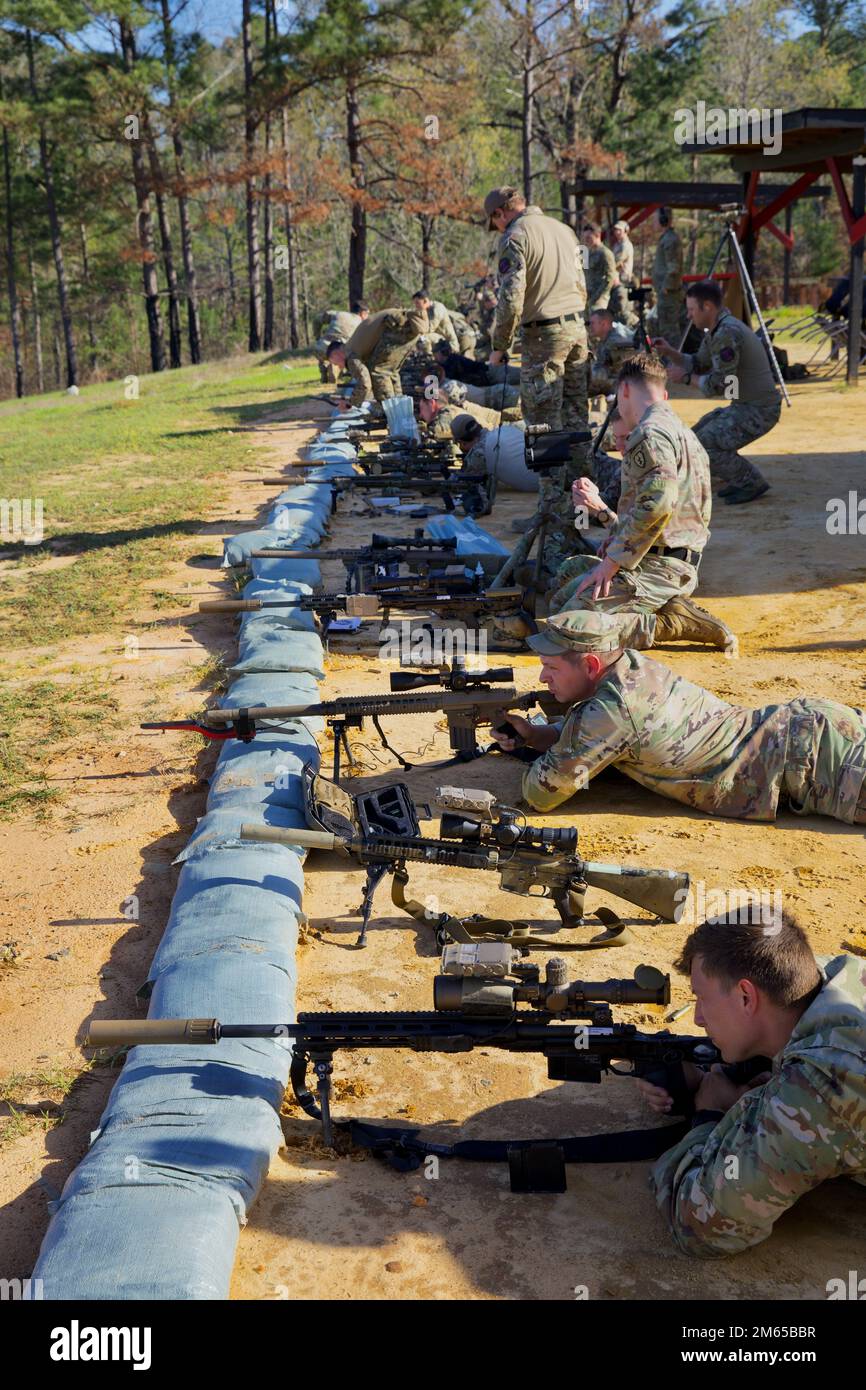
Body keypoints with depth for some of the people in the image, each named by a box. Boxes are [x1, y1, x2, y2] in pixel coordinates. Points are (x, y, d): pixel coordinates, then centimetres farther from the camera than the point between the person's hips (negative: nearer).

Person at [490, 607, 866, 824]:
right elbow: (584, 732, 19)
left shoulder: (613, 710, -25)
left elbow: (540, 794, -17)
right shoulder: (629, 663, 0)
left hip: (804, 758, -8)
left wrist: (541, 753, 3)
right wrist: (533, 735, 3)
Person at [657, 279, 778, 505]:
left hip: (759, 411, -10)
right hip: (743, 406, 10)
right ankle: (741, 478, 18)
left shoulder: (727, 333, -22)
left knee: (702, 448, -19)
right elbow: (697, 364, 19)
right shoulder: (718, 329, 9)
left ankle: (752, 482, -3)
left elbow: (720, 385, -24)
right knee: (696, 435, 14)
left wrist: (686, 377, -11)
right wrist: (670, 352, 4)